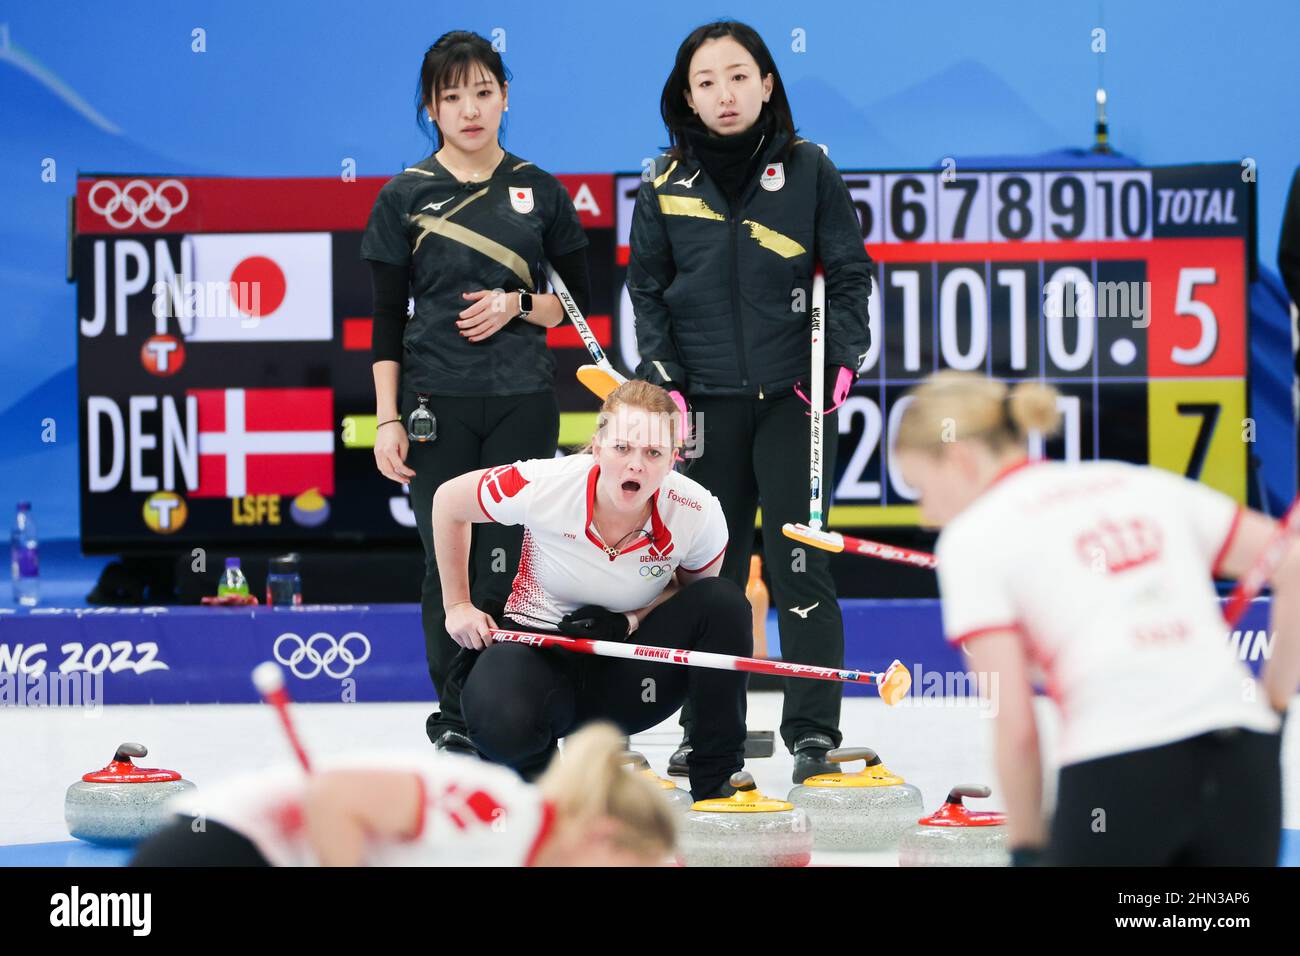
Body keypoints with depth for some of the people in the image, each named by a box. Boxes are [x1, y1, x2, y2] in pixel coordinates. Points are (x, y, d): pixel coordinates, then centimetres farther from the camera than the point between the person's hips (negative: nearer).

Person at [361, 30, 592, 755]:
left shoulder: (540, 192, 7)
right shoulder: (405, 199, 4)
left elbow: (578, 300, 12)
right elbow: (387, 320, 4)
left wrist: (518, 304, -7)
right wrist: (388, 420, -2)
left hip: (523, 401, 0)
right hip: (437, 403, 0)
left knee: (508, 563, -4)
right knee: (449, 565, -1)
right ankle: (455, 715, 9)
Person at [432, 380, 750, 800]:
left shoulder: (698, 513, -19)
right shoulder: (545, 485, -24)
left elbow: (692, 593, 4)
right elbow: (449, 501, -4)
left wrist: (629, 621, -15)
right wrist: (457, 606, 0)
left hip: (629, 662, 2)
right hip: (539, 647, -2)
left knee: (726, 603, -23)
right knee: (500, 725, -37)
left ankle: (717, 775, -11)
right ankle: (536, 764, 4)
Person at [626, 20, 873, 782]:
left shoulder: (808, 169, 1)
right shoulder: (667, 185, 5)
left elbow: (851, 272, 5)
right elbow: (647, 290, 10)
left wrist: (843, 356, -8)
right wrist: (662, 375, -2)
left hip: (792, 397, -2)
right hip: (707, 401, 2)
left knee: (799, 564, -7)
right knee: (708, 571, 5)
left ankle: (814, 733, -3)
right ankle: (707, 733, 14)